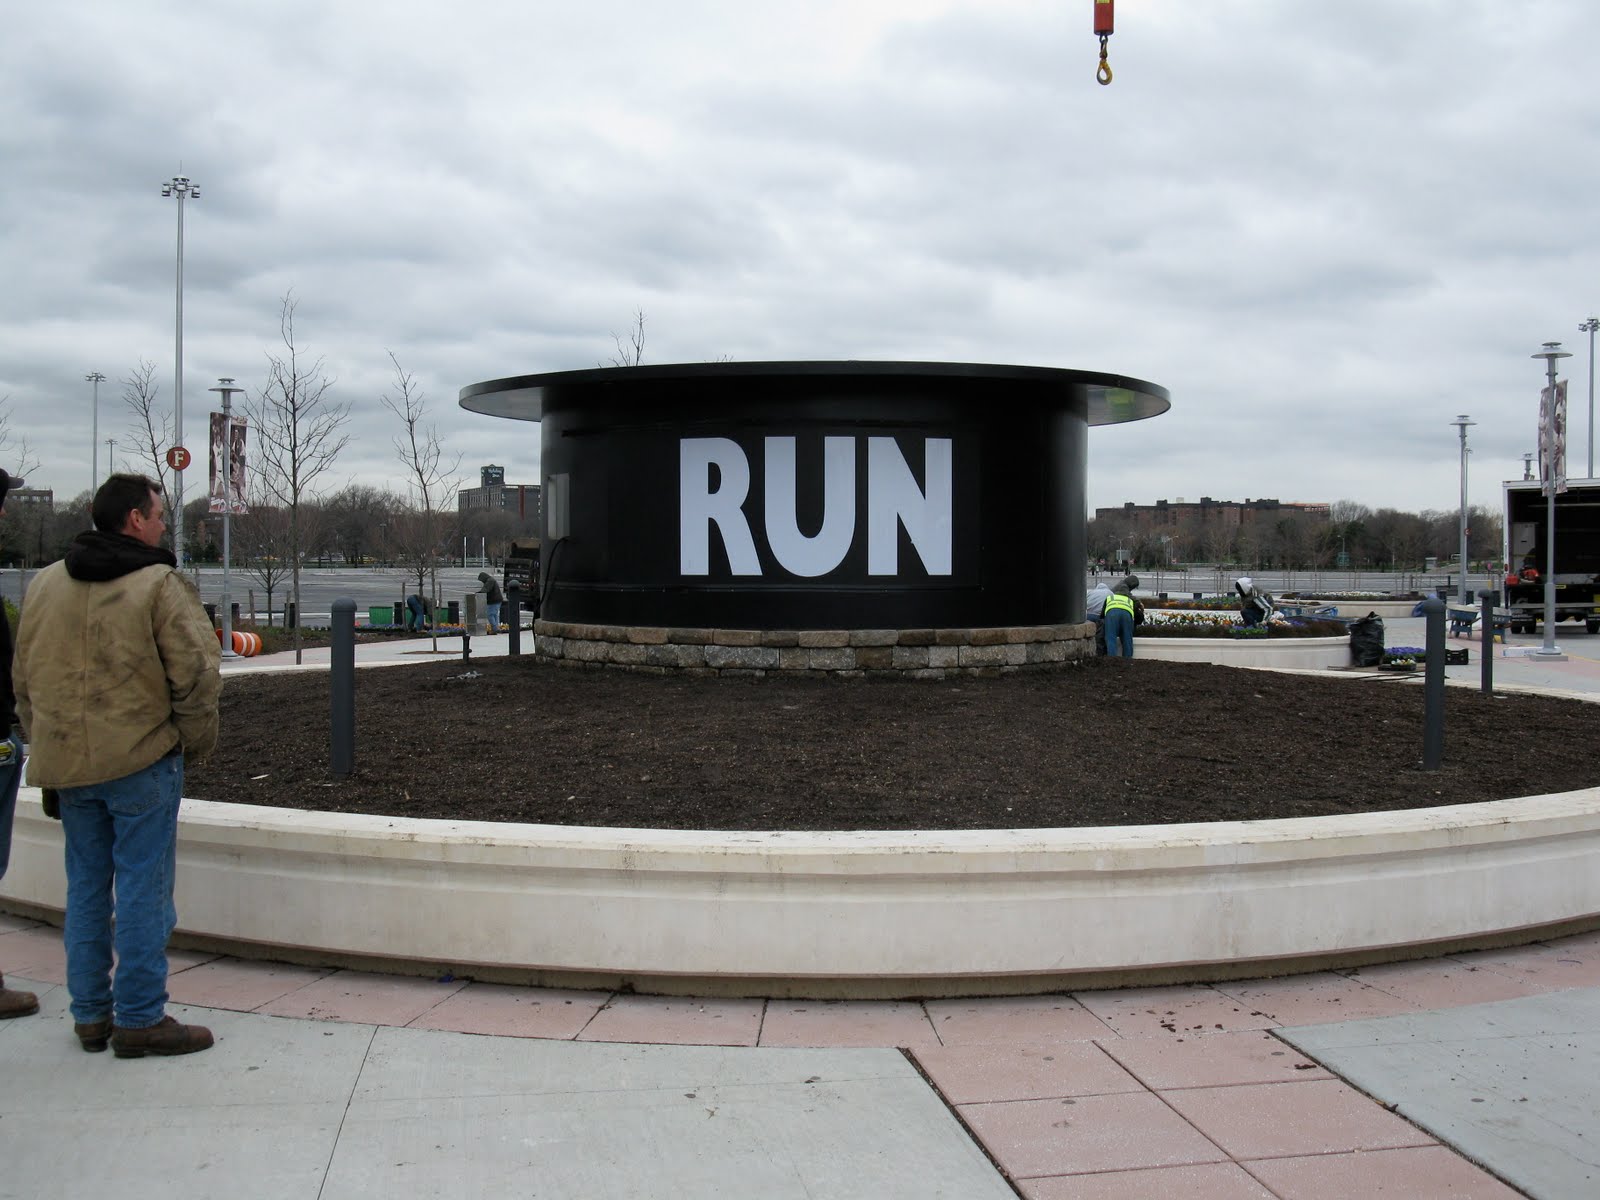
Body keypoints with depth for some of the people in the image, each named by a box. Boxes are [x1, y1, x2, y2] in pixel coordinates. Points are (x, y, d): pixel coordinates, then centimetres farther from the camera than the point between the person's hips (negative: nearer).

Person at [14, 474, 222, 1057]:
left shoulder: (45, 584, 10)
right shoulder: (159, 584, -10)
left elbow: (24, 678, 15)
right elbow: (196, 673, -14)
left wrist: (47, 749, 21)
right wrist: (195, 740, 1)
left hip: (67, 763, 6)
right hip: (142, 759, -6)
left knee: (86, 887, 14)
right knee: (143, 889, 1)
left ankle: (90, 1013, 22)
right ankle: (139, 1019, 5)